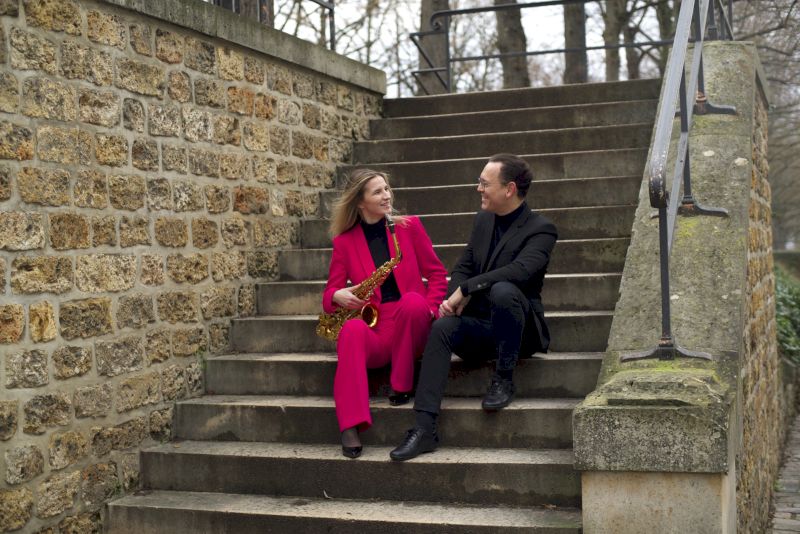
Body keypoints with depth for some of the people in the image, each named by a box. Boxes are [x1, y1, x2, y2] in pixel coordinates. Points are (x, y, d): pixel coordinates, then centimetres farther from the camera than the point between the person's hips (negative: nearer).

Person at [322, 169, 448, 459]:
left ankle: (401, 386, -16)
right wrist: (338, 296, -17)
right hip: (372, 329, 0)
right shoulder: (344, 242, 7)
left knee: (413, 301, -34)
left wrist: (430, 309, -9)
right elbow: (329, 294, 8)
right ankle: (350, 427, -44)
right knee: (352, 331, -36)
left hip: (410, 327, 0)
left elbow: (437, 273, 9)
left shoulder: (409, 226, 7)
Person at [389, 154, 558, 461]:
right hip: (480, 324, 6)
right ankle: (424, 429, -32)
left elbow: (520, 270, -27)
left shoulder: (540, 229, -9)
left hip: (520, 330, -5)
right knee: (442, 328, -26)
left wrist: (465, 290, -26)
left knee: (502, 290, -36)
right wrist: (453, 299, -8)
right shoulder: (483, 219, 14)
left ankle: (504, 380, -17)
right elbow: (463, 267, 15)